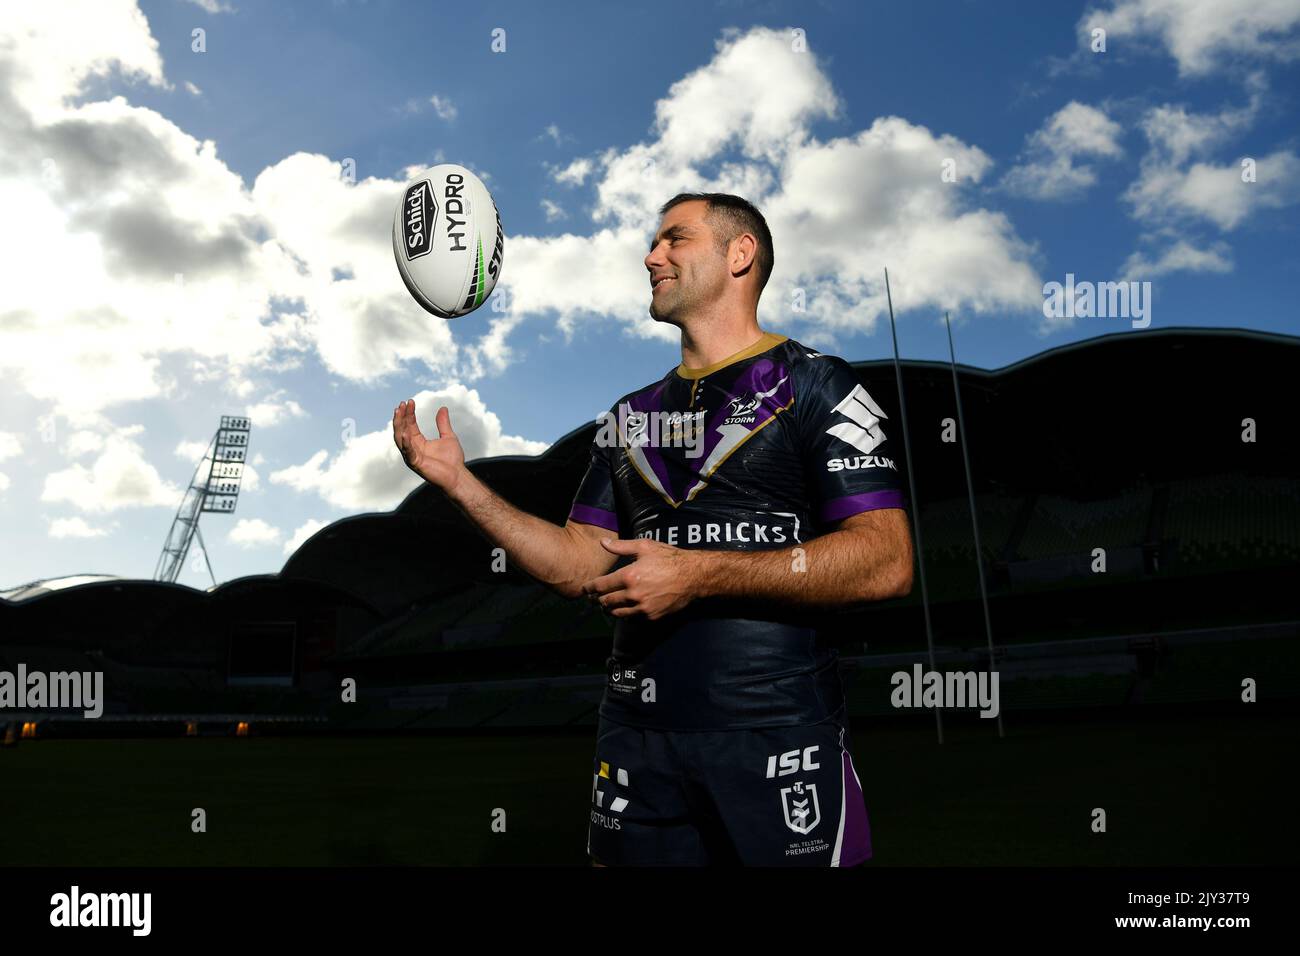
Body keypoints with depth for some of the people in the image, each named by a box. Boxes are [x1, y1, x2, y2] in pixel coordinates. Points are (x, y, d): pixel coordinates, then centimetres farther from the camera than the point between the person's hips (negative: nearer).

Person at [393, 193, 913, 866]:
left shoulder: (813, 383, -2)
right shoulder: (629, 416, 16)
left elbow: (887, 563, -13)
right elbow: (580, 567, 13)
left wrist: (699, 574, -18)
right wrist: (460, 483, 4)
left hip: (777, 734, -5)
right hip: (636, 735, 5)